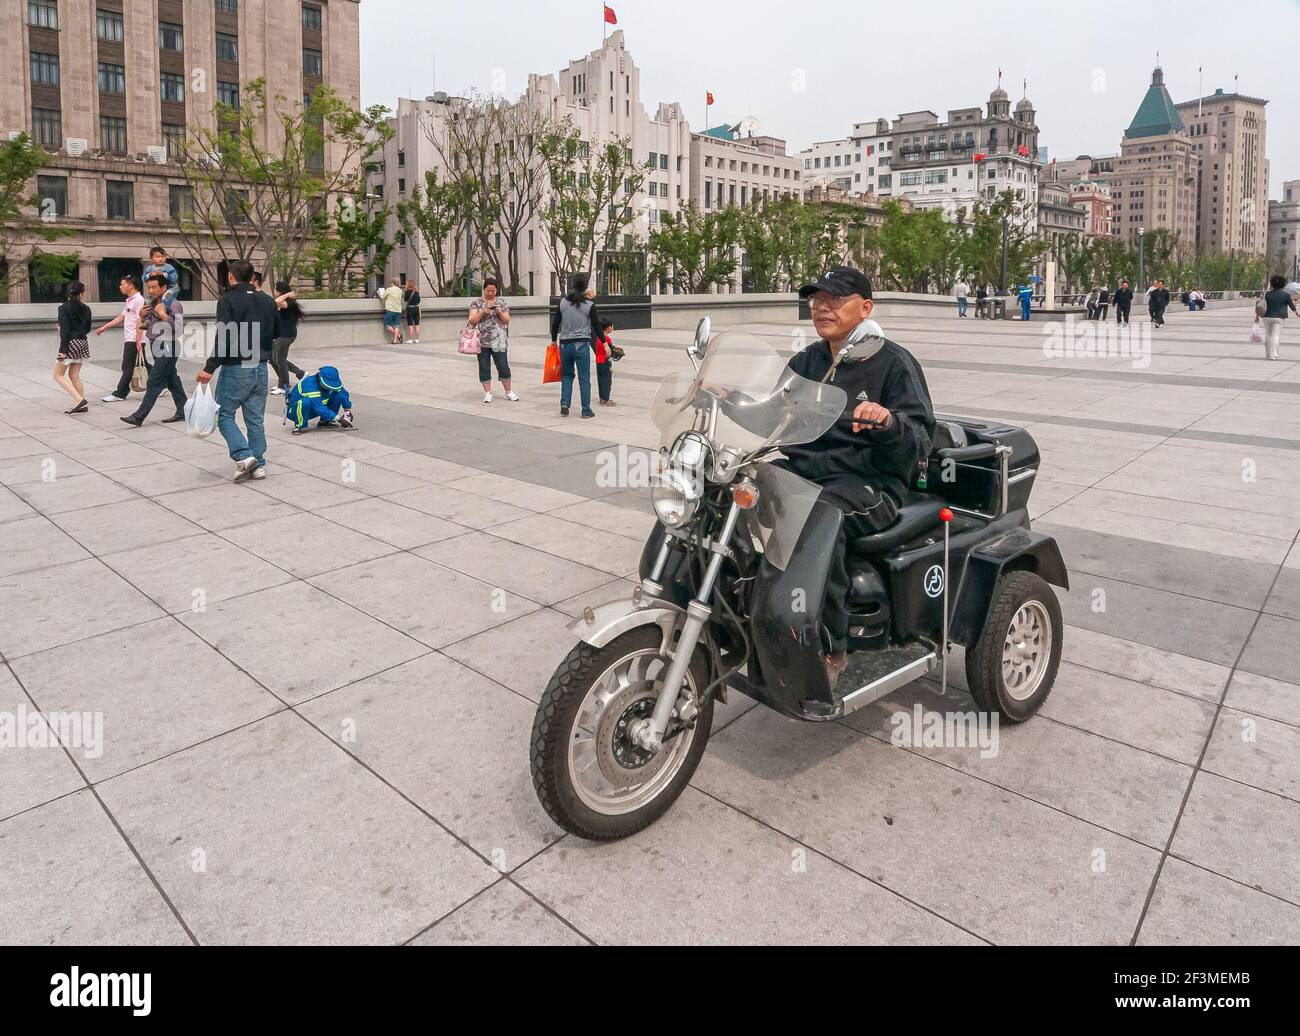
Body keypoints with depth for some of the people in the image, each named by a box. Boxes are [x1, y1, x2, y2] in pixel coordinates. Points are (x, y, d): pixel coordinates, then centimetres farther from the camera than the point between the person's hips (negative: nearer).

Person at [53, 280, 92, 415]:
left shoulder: (64, 308, -10)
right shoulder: (86, 308, 4)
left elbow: (65, 330, -15)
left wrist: (62, 350, -14)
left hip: (71, 343, -6)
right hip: (83, 343, 6)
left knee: (58, 375, 4)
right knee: (74, 375, 13)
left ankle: (79, 399, -10)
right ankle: (82, 405, 10)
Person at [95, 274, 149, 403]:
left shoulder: (138, 300, -12)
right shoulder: (130, 300, 19)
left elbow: (140, 321, -18)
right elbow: (121, 317, 24)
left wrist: (138, 340, -23)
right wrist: (104, 327, 24)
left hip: (133, 340, -10)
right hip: (129, 339, 10)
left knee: (128, 367, -5)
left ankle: (119, 394, -2)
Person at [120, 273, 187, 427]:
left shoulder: (173, 304, -10)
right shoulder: (150, 304, 13)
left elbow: (179, 327, -20)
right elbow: (144, 326, 20)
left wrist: (163, 314, -22)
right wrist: (142, 316, 1)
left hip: (168, 347, -8)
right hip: (155, 346, 8)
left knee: (154, 382, -8)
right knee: (172, 380, 12)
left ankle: (139, 416, -8)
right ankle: (182, 411, 19)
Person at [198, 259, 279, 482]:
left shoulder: (228, 301, -10)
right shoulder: (267, 300, 7)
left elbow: (225, 338, -19)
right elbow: (277, 332, 15)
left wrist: (209, 369, -17)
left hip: (236, 369, -5)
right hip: (261, 367, 5)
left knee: (224, 415, 6)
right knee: (256, 418, 10)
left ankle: (244, 456, -9)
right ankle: (259, 464, 9)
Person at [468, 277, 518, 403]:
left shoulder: (502, 302, 6)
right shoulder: (477, 302, 4)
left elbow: (507, 321, 3)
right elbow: (472, 321, -2)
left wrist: (499, 312, -14)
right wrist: (482, 312, -16)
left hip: (499, 341, 0)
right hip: (482, 342, 0)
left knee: (503, 367, 0)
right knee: (484, 368, 3)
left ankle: (509, 392, 11)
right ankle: (488, 393, 11)